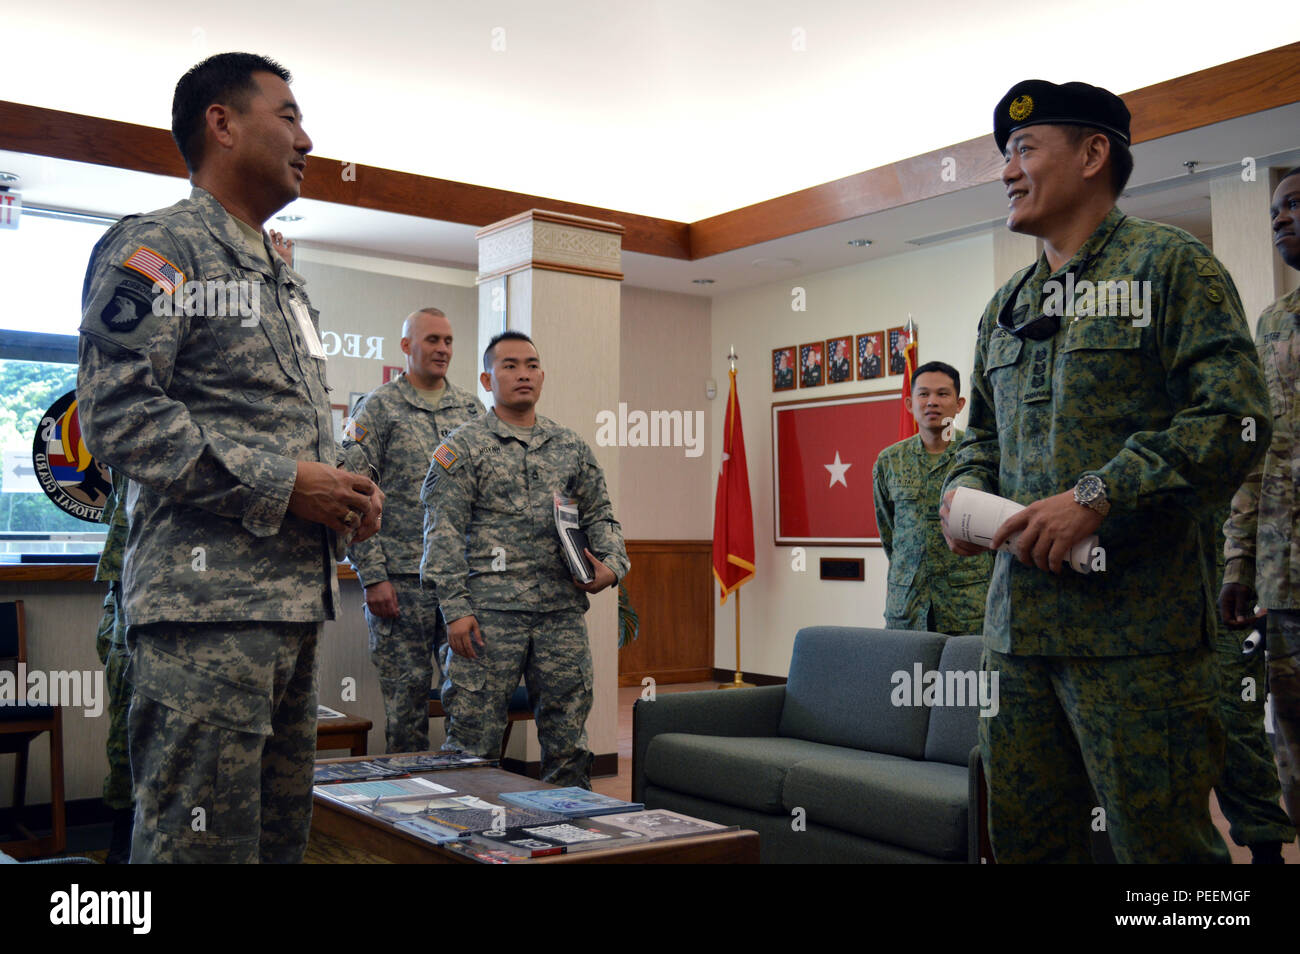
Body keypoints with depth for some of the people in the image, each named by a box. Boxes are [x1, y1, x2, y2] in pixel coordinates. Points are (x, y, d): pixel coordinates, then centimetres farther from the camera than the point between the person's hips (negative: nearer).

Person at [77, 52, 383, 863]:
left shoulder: (282, 278, 23)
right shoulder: (160, 246, -4)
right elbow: (117, 411, -16)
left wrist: (345, 492, 8)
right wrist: (282, 487, -17)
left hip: (295, 601, 9)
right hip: (210, 601, -9)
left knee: (283, 832, 14)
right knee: (203, 840, -5)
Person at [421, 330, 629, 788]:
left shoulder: (571, 447, 15)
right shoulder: (463, 447, 2)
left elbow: (600, 515, 19)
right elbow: (443, 532, -5)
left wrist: (612, 564, -1)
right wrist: (456, 609, -12)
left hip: (563, 612, 4)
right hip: (489, 612, -4)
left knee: (568, 737, 10)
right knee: (473, 738, -2)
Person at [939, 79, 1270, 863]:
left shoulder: (1172, 266, -2)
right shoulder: (1006, 308, 19)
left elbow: (1234, 417, -12)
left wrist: (1098, 495, -19)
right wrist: (966, 488, 5)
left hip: (1134, 624, -7)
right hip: (1018, 621, 7)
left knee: (1161, 840, 0)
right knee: (1025, 839, 13)